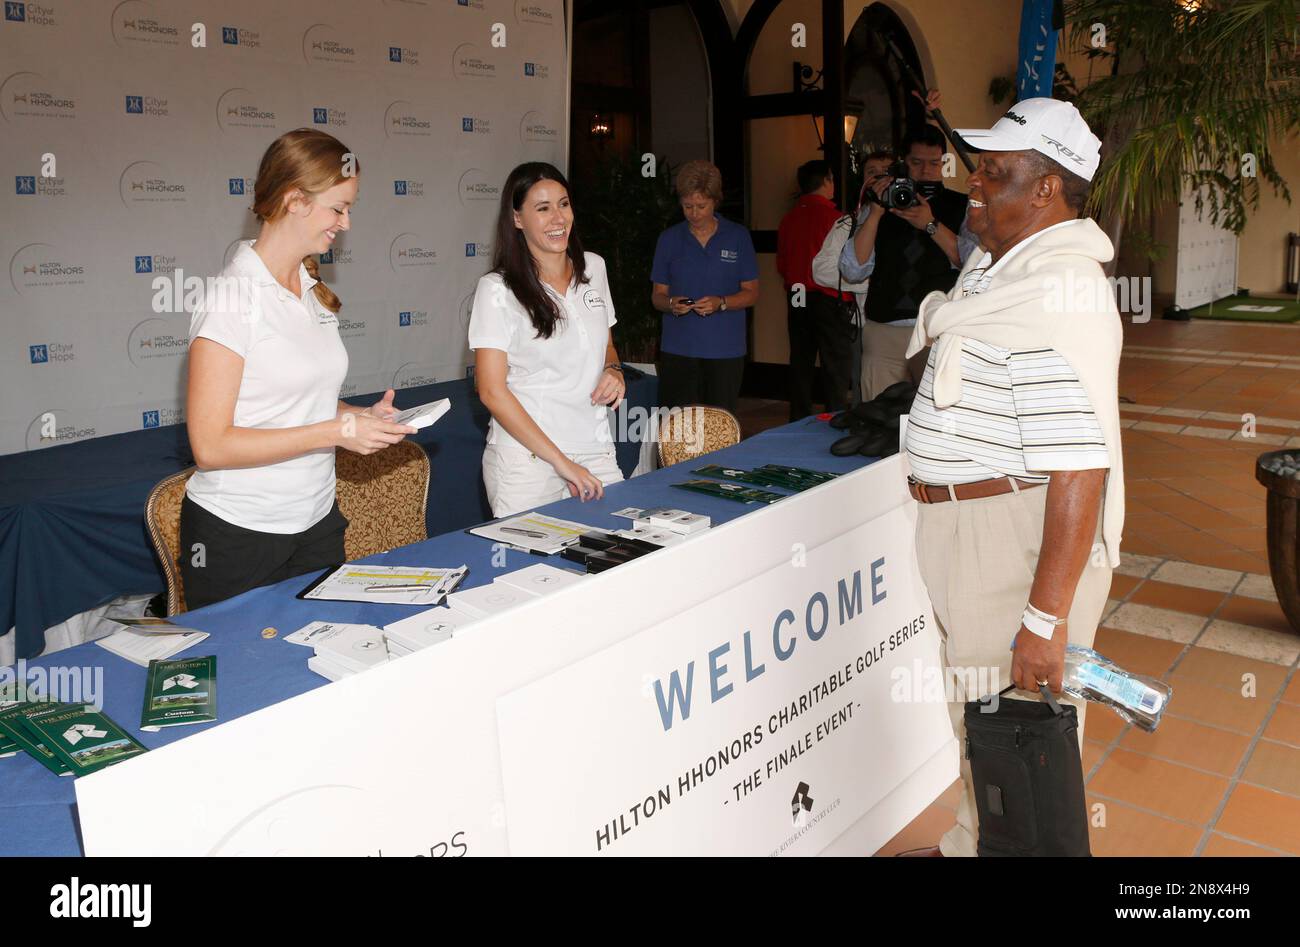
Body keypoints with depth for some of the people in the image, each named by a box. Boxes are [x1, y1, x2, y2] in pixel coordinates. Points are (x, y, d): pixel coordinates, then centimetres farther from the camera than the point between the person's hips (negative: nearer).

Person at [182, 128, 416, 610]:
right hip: (237, 534, -7)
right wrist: (337, 432, -22)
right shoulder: (232, 295, -16)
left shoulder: (314, 291, 7)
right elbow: (211, 445, -20)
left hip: (317, 523, 7)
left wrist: (364, 417, -2)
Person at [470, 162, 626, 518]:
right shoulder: (497, 289, -8)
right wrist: (561, 462, -18)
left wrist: (614, 370, 0)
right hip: (527, 459, -4)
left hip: (596, 450, 5)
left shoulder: (593, 267, 9)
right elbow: (492, 391, -14)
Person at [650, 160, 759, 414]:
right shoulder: (669, 239, 8)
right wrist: (671, 304, -13)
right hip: (678, 348, 0)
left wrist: (720, 303, -14)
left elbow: (751, 293, 5)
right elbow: (657, 295, 10)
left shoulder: (738, 236, 5)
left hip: (725, 348, 0)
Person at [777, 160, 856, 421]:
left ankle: (798, 425, 19)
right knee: (837, 368, 0)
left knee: (800, 365, 13)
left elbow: (781, 265, 10)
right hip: (830, 299, -6)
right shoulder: (833, 217, -13)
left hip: (797, 301, 6)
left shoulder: (788, 219, 3)